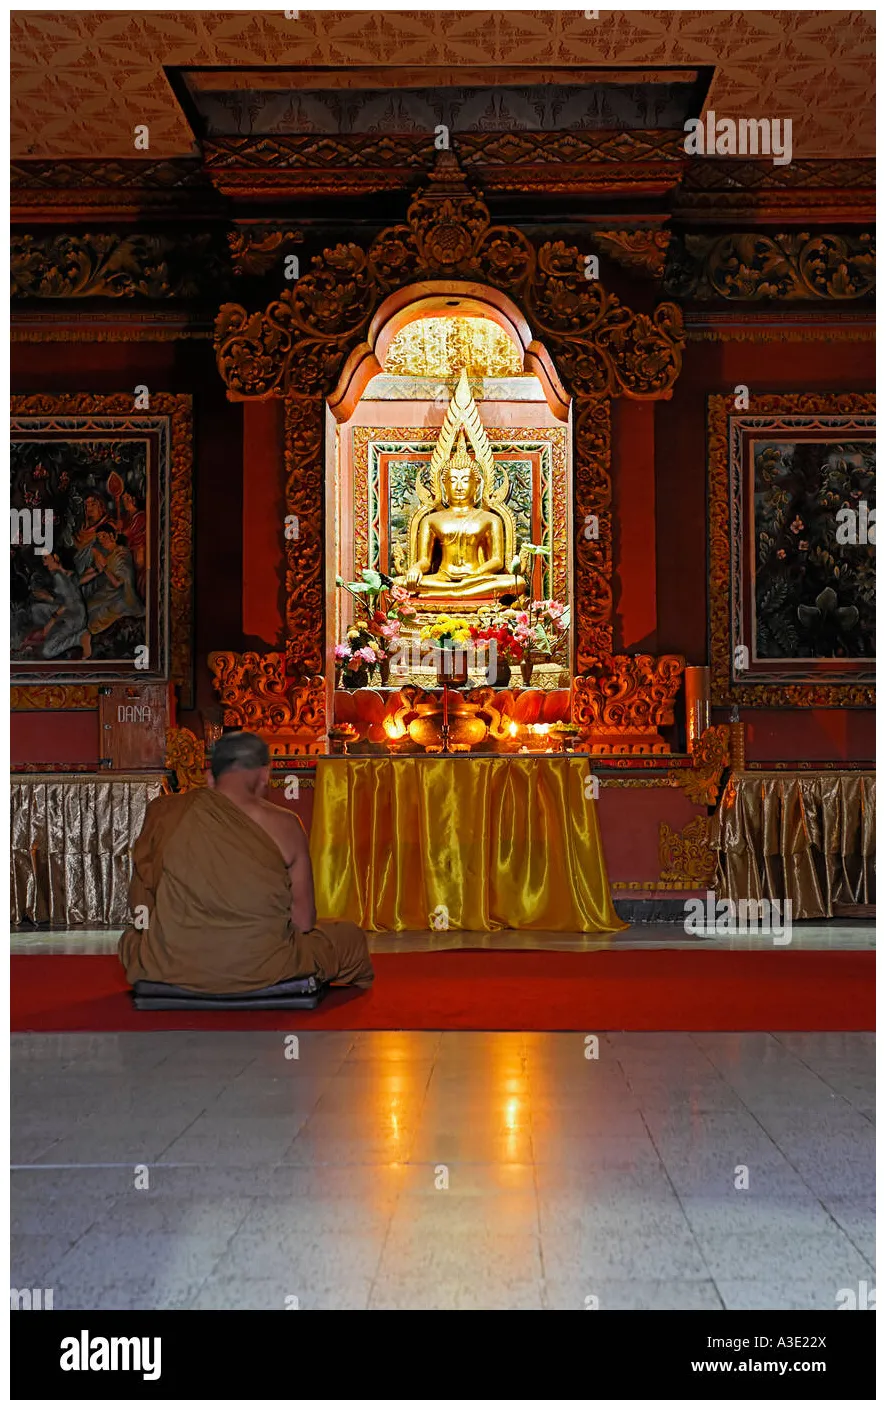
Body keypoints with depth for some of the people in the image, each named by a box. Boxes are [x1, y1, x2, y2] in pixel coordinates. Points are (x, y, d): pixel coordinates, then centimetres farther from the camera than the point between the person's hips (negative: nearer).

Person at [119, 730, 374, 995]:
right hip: (261, 972, 0)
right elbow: (303, 921, 1)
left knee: (131, 938, 37)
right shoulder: (283, 826, -4)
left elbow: (140, 904, 9)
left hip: (172, 969, 1)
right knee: (350, 938, 27)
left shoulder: (163, 812, 2)